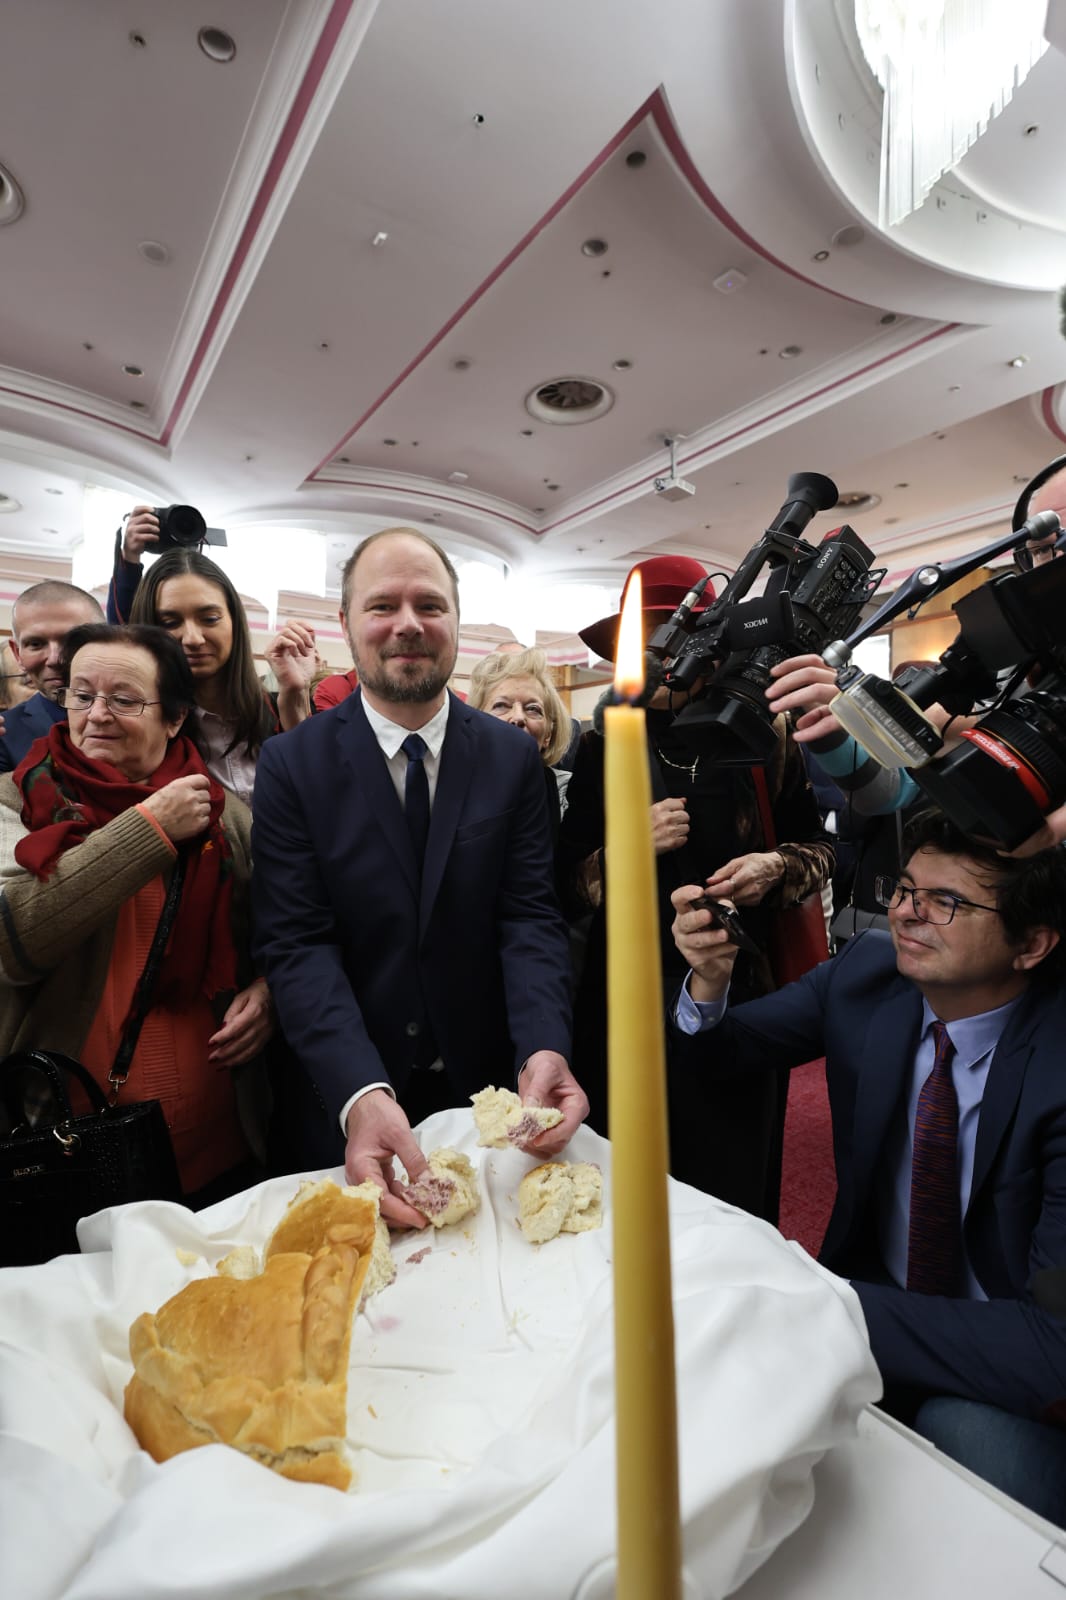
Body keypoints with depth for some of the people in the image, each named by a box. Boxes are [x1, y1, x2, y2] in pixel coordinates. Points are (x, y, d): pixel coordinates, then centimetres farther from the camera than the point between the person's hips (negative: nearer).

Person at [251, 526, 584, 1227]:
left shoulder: (513, 756, -4)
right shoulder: (291, 765, -9)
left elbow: (529, 914, -9)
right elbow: (297, 942, -14)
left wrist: (545, 1049, -26)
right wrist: (361, 1094, -28)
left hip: (486, 1092, 2)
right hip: (343, 1100, -1)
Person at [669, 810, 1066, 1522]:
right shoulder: (867, 972, -11)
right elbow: (713, 1056, -1)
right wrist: (708, 984, -24)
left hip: (1008, 1376, -3)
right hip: (867, 1293, 4)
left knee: (974, 1435, -33)